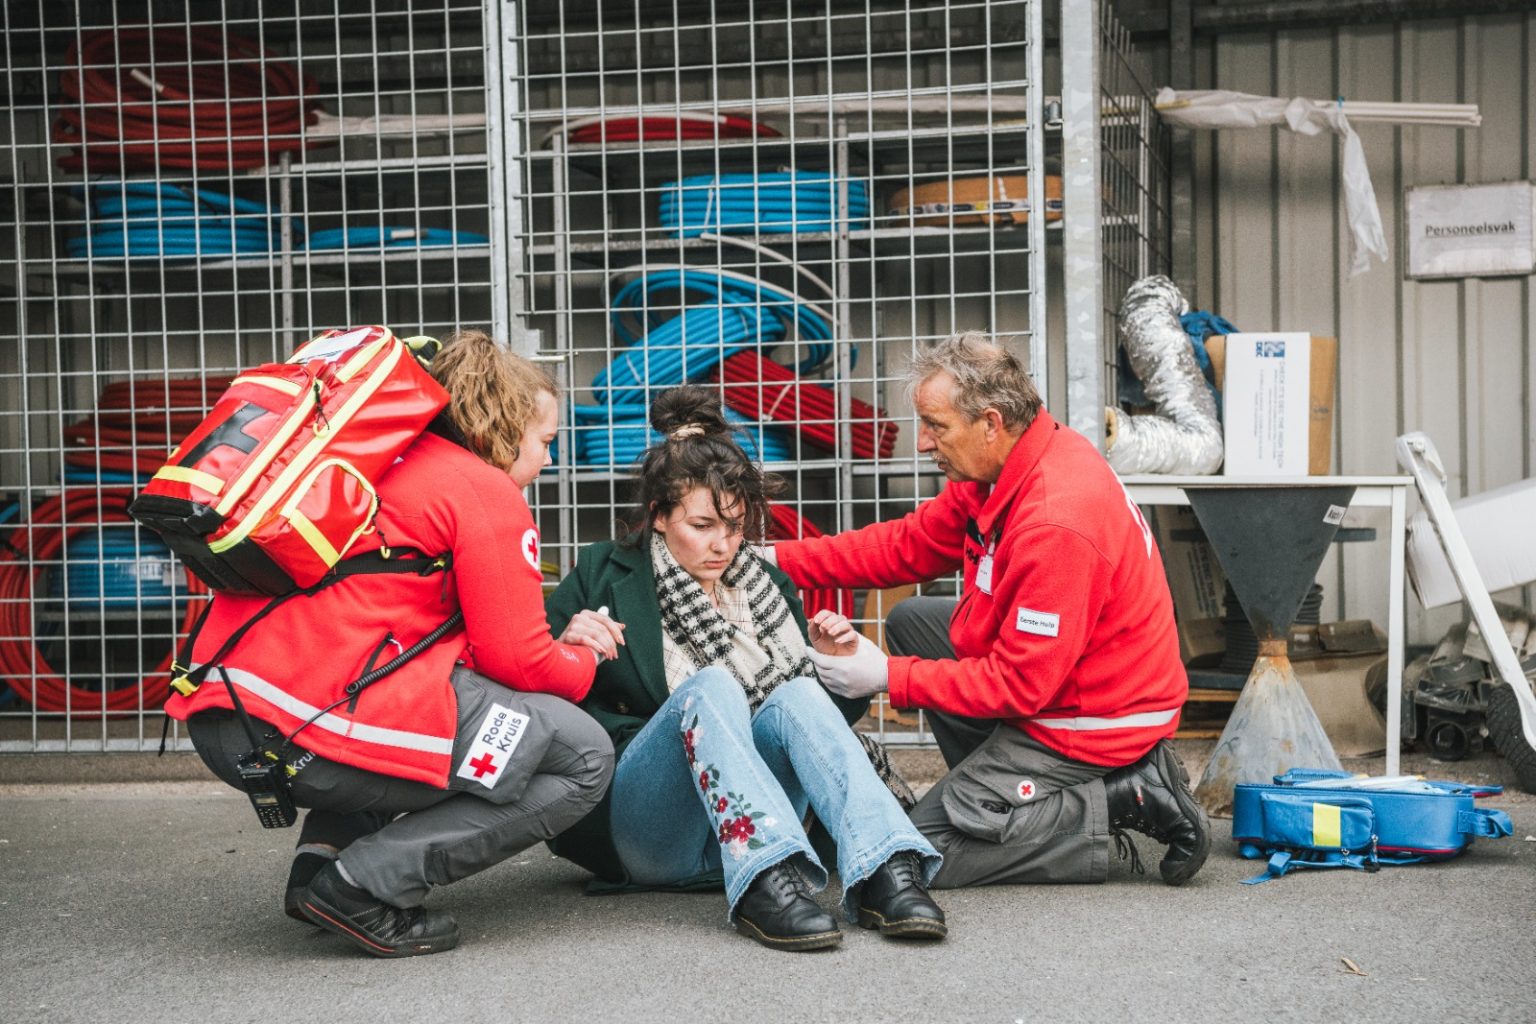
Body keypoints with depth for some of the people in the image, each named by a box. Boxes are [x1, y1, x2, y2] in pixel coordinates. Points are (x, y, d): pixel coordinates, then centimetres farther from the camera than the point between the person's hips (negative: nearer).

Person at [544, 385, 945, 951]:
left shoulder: (767, 585, 19)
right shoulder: (602, 577, 6)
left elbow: (815, 709, 22)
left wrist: (832, 664, 1)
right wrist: (566, 647, -18)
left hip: (742, 828, 3)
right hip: (641, 832, -3)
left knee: (797, 695, -23)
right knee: (710, 685, -29)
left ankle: (884, 871, -41)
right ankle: (764, 883, -48)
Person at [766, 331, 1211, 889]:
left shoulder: (1055, 526, -32)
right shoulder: (1001, 469, -2)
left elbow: (1019, 684, -26)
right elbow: (910, 543, 6)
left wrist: (888, 677, -18)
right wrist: (781, 559, 1)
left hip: (1093, 720, -10)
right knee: (910, 622, 19)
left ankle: (1127, 801, -7)